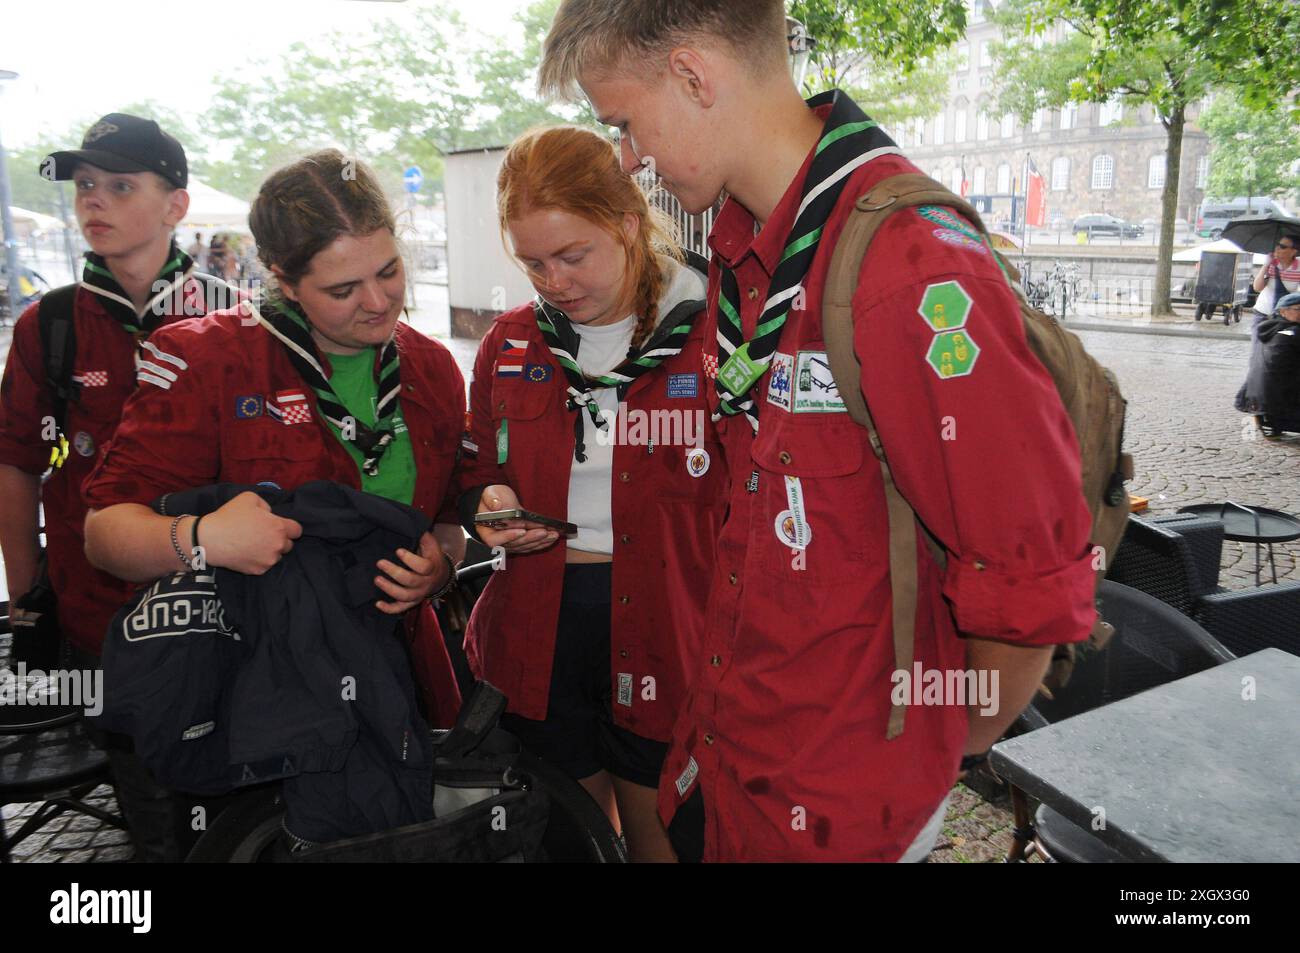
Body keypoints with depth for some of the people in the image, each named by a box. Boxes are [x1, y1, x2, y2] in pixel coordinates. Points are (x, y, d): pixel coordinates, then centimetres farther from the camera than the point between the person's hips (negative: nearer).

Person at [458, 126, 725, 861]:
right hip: (537, 634, 4)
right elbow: (478, 477, 18)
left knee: (662, 834, 14)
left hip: (668, 637, -3)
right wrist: (489, 504, -5)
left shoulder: (712, 335, -8)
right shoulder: (510, 345, 6)